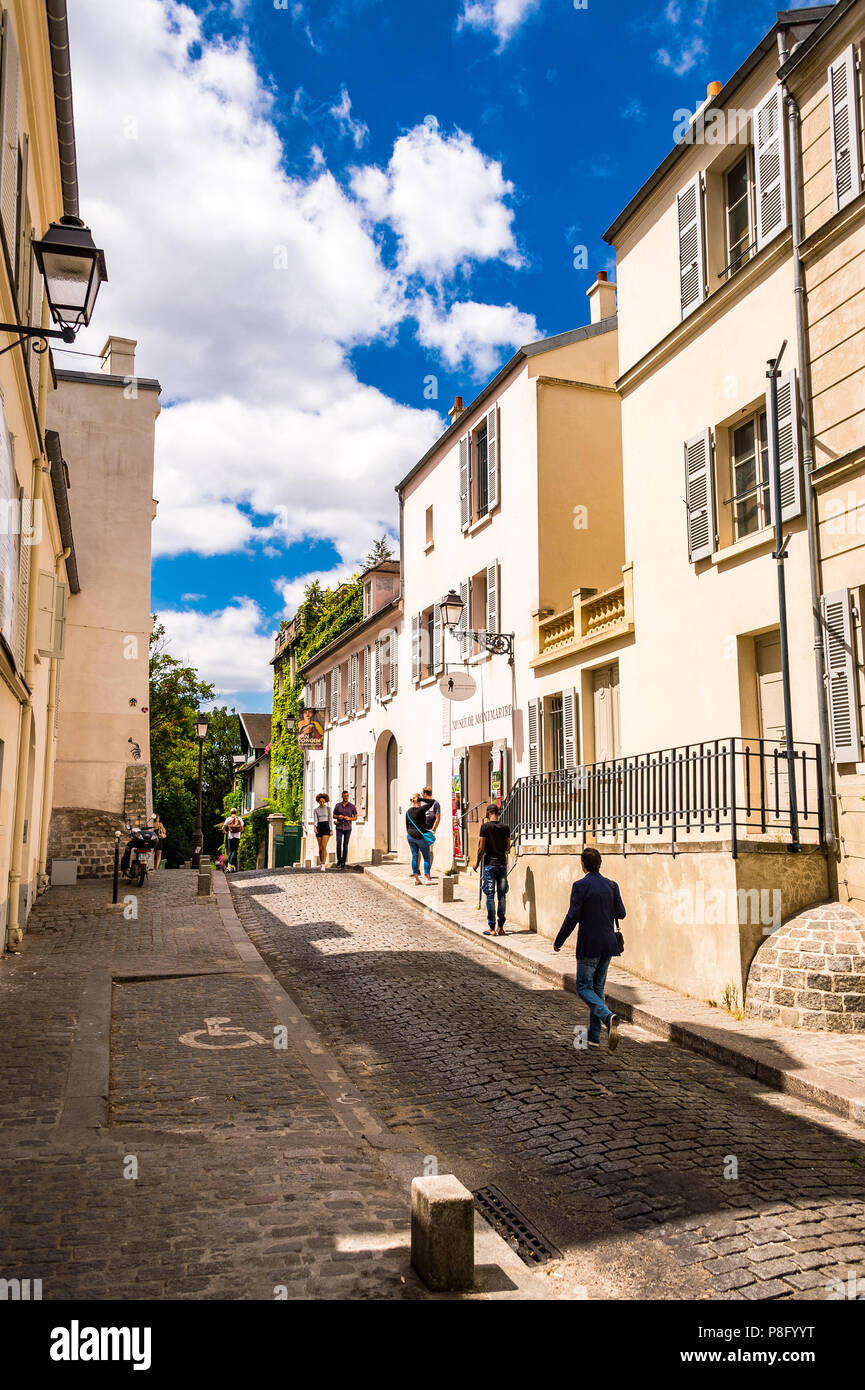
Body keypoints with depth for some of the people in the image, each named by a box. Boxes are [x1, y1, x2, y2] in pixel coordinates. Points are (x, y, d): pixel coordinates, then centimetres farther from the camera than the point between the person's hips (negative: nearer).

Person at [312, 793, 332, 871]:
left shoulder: (328, 808, 2)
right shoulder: (315, 809, 5)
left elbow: (330, 819, 3)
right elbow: (315, 819, -7)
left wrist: (331, 830, -3)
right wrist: (314, 826, -27)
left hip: (326, 827, -2)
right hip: (319, 828, 2)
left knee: (324, 846, -16)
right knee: (320, 847, 6)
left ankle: (323, 866, -16)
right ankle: (322, 862, 27)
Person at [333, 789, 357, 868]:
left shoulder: (352, 806, -3)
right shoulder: (338, 805, 0)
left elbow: (355, 817, 2)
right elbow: (334, 816, 8)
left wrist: (349, 818, -19)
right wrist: (338, 816, -15)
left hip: (348, 828, 0)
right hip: (339, 828, 0)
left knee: (345, 845, 1)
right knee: (338, 844, -13)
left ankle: (343, 862, 10)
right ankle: (339, 859, 8)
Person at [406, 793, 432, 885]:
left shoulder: (408, 811, 5)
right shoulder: (421, 809, -14)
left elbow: (407, 825, 12)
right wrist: (421, 799, -10)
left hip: (410, 836, 6)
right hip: (420, 836, -6)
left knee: (414, 856, 10)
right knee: (426, 857, 4)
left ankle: (415, 877, 10)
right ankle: (427, 878, 0)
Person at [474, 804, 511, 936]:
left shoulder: (485, 826, -8)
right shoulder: (506, 827, 2)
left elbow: (481, 848, -9)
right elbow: (508, 848, 7)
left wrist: (477, 862, 4)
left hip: (490, 864, -3)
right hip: (502, 864, 3)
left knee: (490, 895, 1)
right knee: (502, 895, 8)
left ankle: (492, 928, 1)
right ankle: (501, 927, 10)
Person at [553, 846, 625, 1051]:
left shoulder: (580, 886, -13)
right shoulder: (611, 885, 4)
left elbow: (572, 917, -15)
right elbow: (621, 913, 6)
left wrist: (558, 942, -4)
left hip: (589, 945, -6)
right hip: (608, 944, 6)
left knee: (584, 988, 3)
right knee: (598, 987, 15)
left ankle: (608, 1017, -23)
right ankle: (594, 1036, 18)